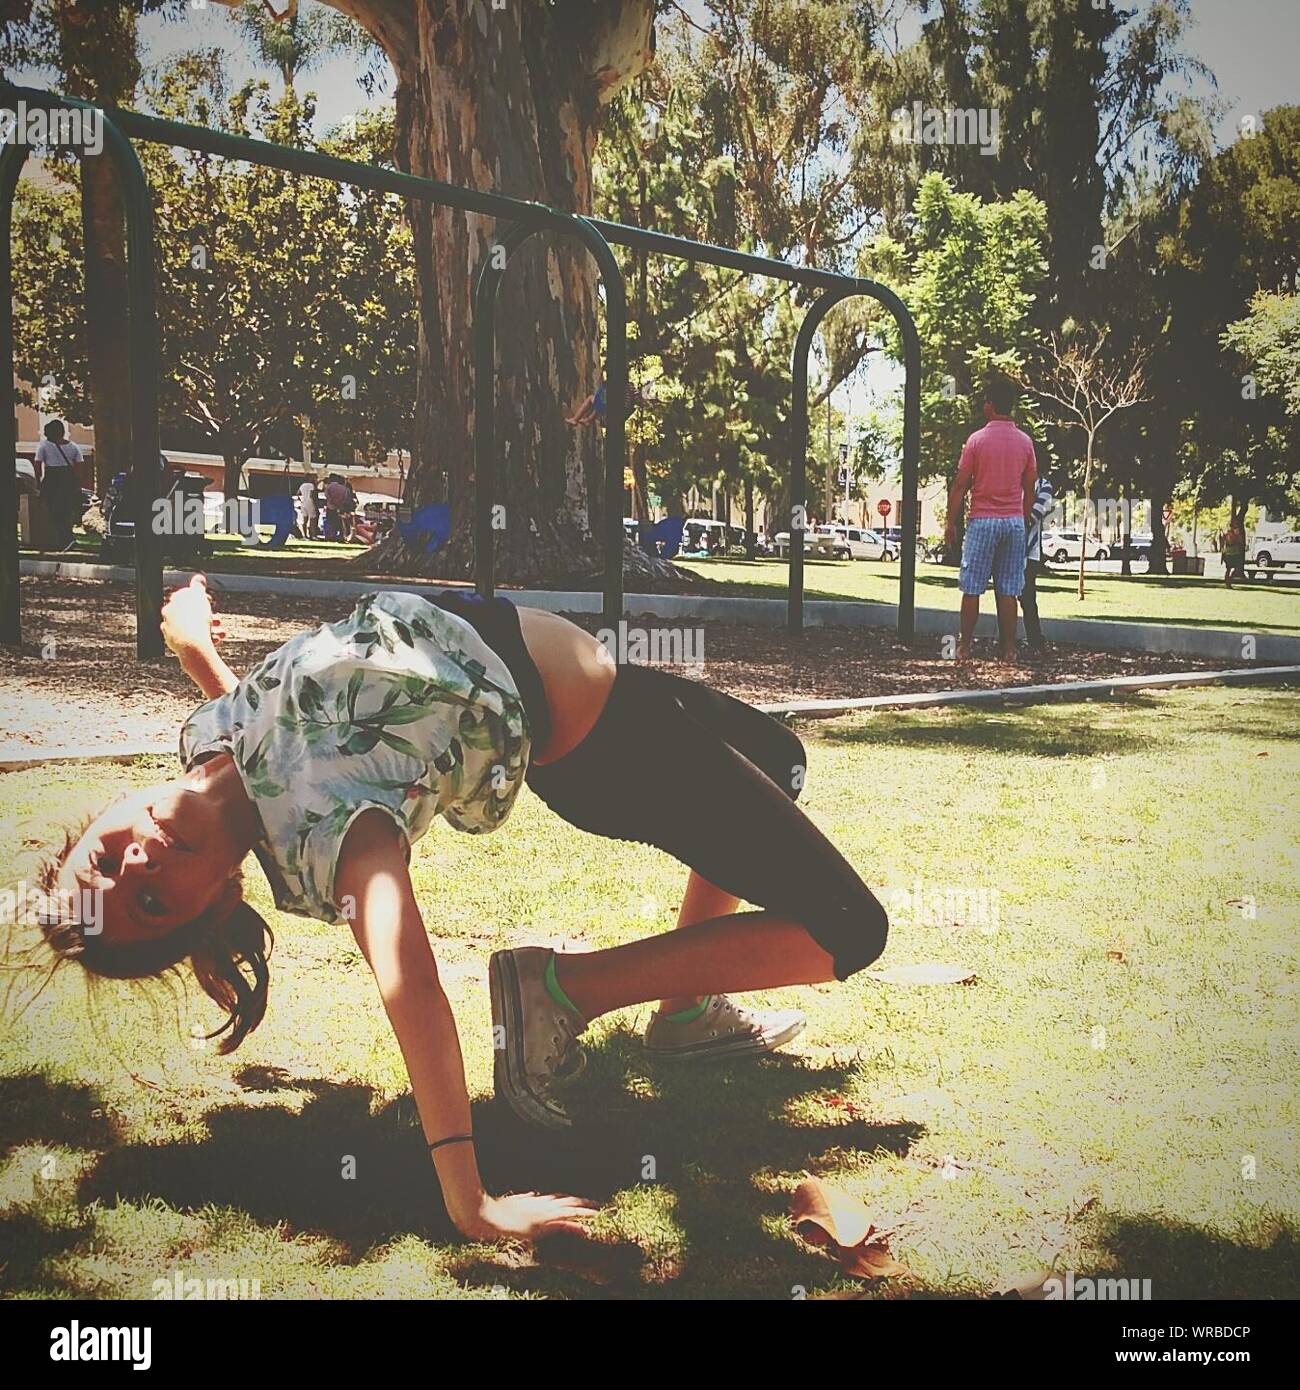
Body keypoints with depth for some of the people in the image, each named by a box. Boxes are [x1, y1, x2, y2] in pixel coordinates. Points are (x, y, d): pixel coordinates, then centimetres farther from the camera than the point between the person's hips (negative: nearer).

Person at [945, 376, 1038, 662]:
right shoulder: (1025, 442, 4)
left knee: (972, 589, 2)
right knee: (1008, 591, 4)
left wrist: (951, 522, 2)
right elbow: (1029, 488, 9)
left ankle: (964, 647, 4)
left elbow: (960, 485, -5)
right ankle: (1008, 650, 4)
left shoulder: (977, 440, -6)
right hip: (1014, 521, 3)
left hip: (982, 520, -3)